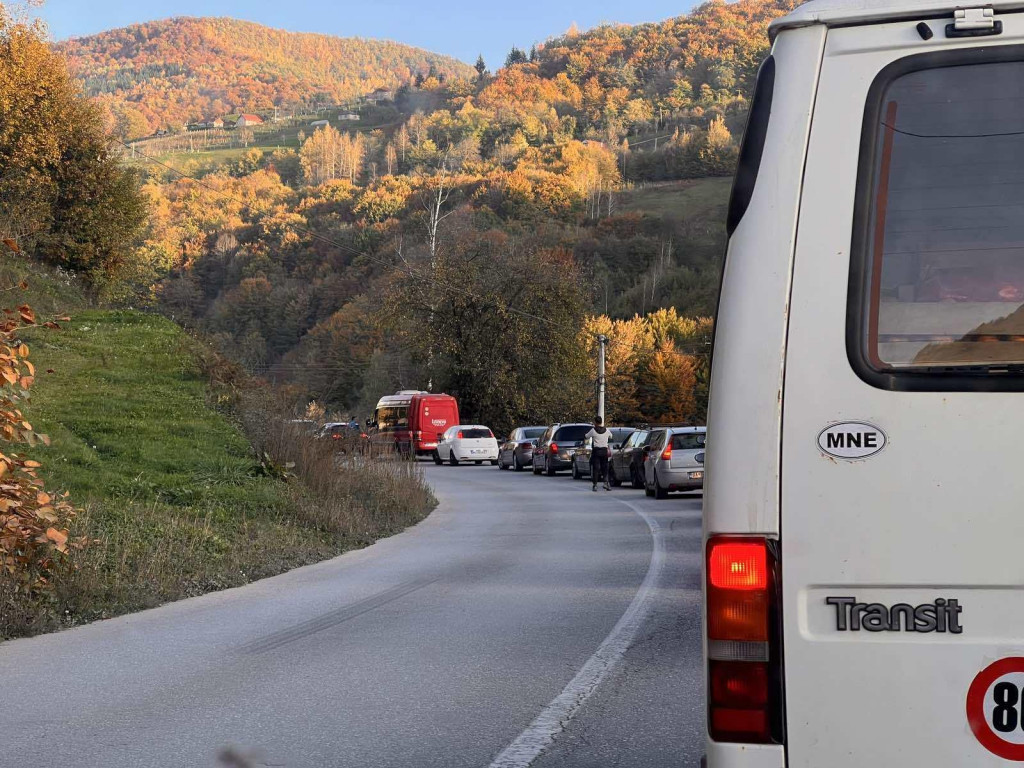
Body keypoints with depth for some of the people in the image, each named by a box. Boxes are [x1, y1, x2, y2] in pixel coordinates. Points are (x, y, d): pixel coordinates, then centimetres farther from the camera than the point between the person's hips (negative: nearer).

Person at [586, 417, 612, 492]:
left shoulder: (593, 430, -9)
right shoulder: (607, 430, 1)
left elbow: (587, 437, 5)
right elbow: (610, 436, 20)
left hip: (596, 450, -3)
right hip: (604, 451, 3)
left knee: (595, 468, 0)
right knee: (605, 467, 10)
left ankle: (595, 485, -2)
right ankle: (606, 482, -2)